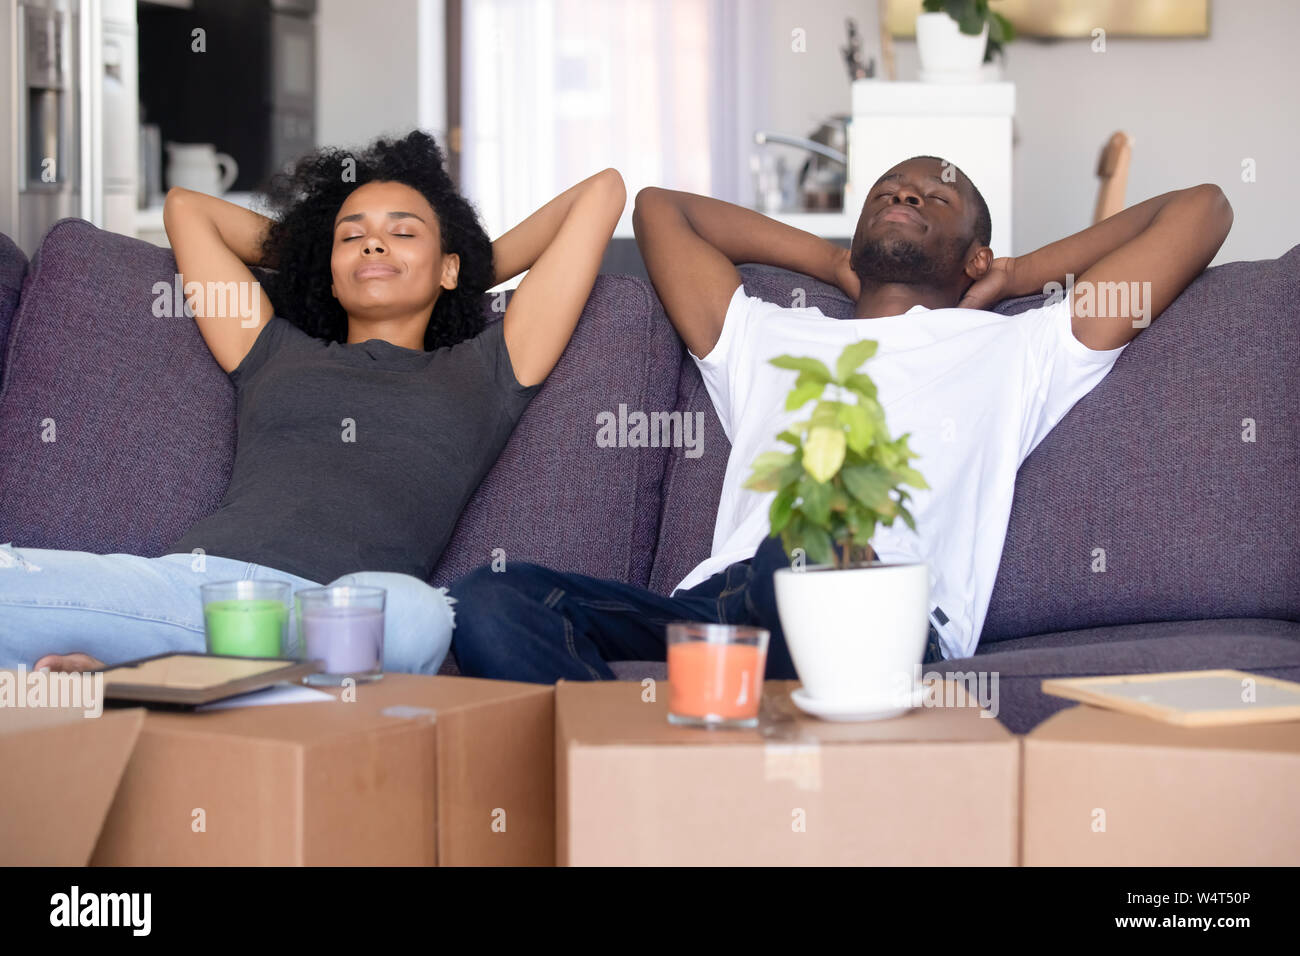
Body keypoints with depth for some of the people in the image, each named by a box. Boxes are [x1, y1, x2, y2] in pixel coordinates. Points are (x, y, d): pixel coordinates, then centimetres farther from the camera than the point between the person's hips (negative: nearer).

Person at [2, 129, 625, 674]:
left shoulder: (483, 373, 27)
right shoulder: (274, 352, 33)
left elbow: (601, 192, 31)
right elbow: (185, 206, 46)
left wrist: (479, 272, 42)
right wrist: (303, 251, 51)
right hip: (187, 573, 2)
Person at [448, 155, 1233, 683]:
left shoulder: (1016, 350, 30)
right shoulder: (768, 341, 40)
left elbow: (1201, 209, 29)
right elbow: (660, 207, 51)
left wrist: (1019, 275, 38)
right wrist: (837, 265, 49)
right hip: (712, 608, 4)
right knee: (491, 600, -27)